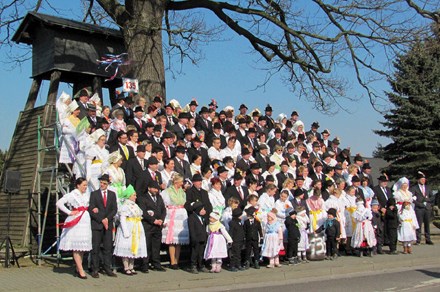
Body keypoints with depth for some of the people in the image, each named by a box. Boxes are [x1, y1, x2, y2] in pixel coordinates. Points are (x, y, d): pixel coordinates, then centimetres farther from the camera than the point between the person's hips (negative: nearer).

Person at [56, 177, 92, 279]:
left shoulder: (87, 194, 12)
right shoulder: (72, 194, -4)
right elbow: (59, 203, -9)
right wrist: (69, 212, -9)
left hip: (86, 220, 6)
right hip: (76, 221, -6)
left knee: (83, 246, 8)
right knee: (76, 246, -6)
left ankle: (78, 269, 18)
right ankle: (80, 270, -6)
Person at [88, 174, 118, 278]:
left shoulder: (112, 194, 13)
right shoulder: (94, 194, 4)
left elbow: (114, 209, 7)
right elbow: (91, 210, -3)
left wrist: (107, 218, -8)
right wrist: (101, 220, -10)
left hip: (108, 224, 2)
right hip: (96, 225, -2)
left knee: (108, 247, 2)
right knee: (95, 248, -2)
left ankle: (107, 268, 8)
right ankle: (95, 270, 3)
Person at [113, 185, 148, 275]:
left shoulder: (135, 206, 14)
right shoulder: (124, 207, -10)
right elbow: (122, 219, -15)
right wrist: (125, 231, -21)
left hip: (136, 230, 8)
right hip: (128, 229, -8)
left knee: (134, 248, 9)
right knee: (127, 249, -5)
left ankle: (131, 267, 16)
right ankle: (126, 268, 2)